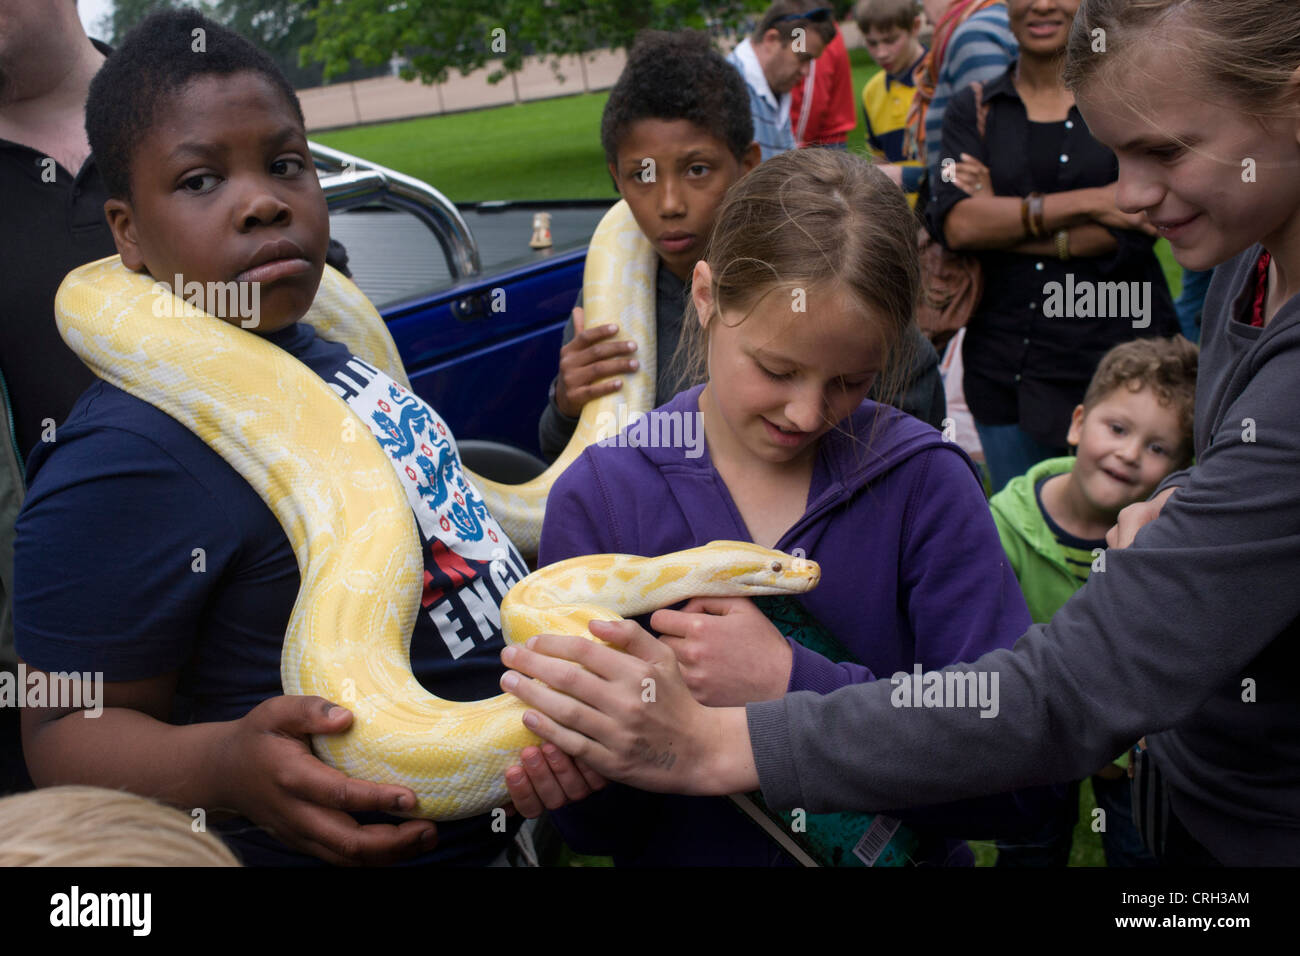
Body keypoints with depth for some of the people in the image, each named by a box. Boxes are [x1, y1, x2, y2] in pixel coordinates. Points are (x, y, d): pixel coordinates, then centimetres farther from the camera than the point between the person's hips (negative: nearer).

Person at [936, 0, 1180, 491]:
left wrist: (1002, 217, -8)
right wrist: (1088, 202, -14)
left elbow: (1130, 233, -11)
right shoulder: (973, 109, 7)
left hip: (1118, 350, -2)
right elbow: (954, 223, -11)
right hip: (1003, 359, 2)